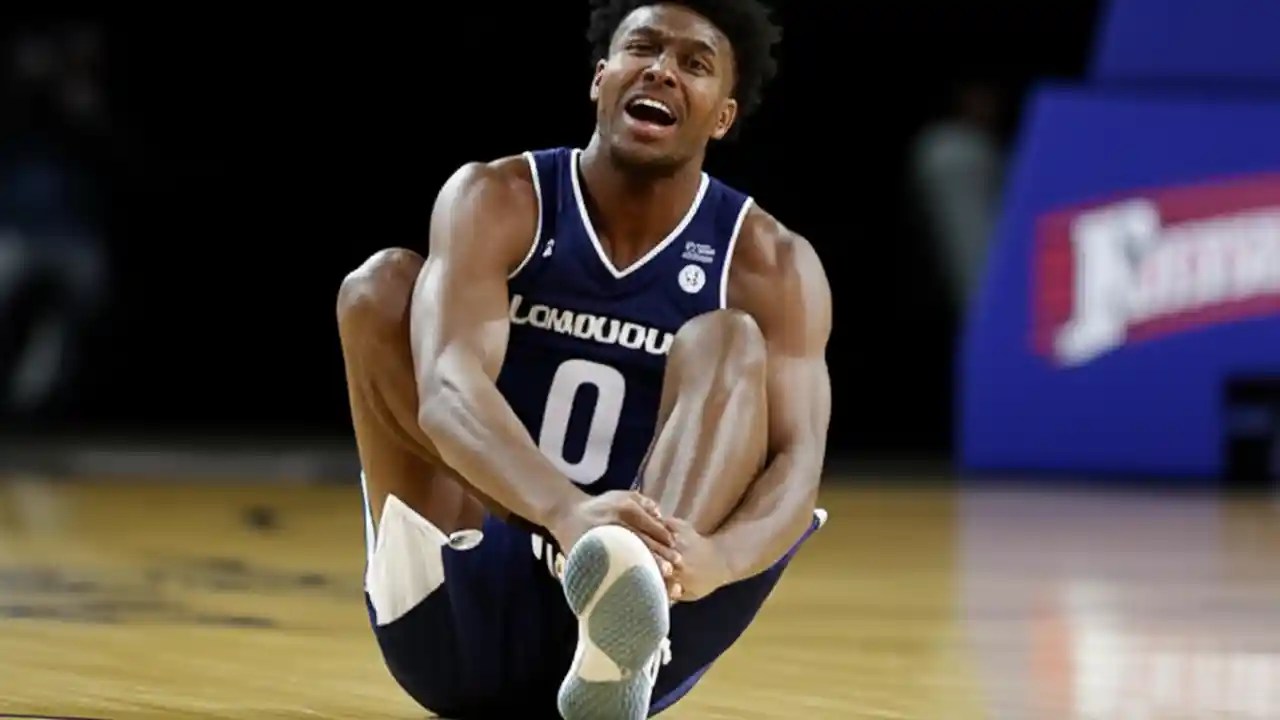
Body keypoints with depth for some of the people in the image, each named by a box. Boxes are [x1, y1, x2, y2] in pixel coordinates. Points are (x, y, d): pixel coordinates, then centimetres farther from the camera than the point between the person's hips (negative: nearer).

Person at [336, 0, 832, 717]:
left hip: (633, 622, 0)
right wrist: (566, 514, -46)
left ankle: (632, 646, -51)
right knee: (384, 285, -13)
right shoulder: (497, 201, -4)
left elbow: (797, 463, -16)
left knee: (730, 340, -20)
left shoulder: (769, 265, 0)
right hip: (461, 622, 0)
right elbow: (448, 391, -23)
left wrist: (714, 558, -42)